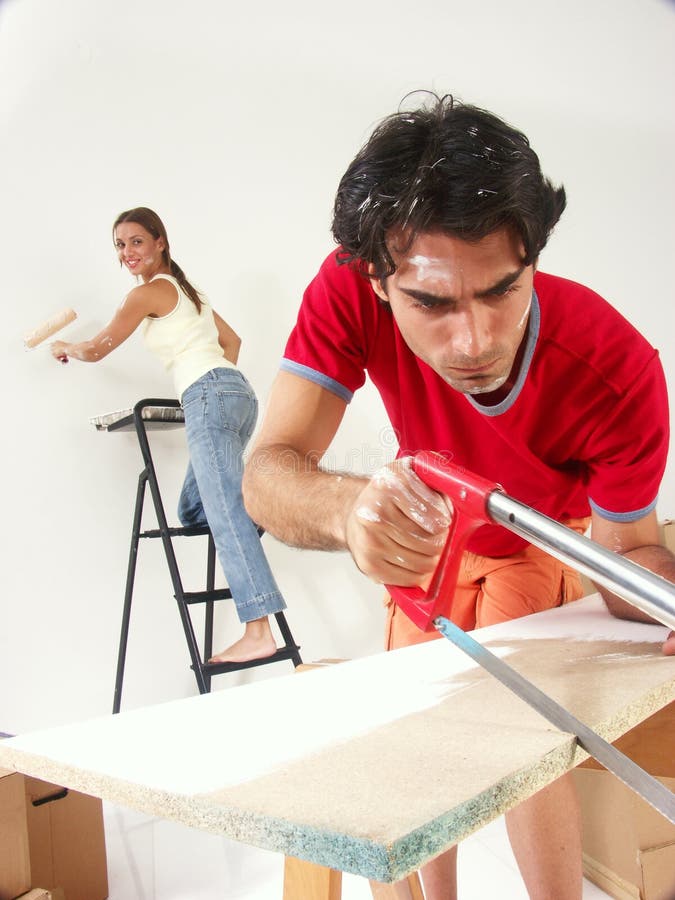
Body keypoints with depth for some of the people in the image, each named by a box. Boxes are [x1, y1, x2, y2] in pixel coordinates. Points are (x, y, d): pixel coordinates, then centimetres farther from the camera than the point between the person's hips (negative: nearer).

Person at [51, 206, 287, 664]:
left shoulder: (148, 292, 0)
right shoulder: (184, 287, 27)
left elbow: (96, 350, 8)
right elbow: (231, 340, 31)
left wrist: (64, 348, 28)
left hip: (209, 397, -9)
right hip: (236, 392, 9)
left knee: (225, 512, -17)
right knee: (193, 508, 14)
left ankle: (259, 632, -22)